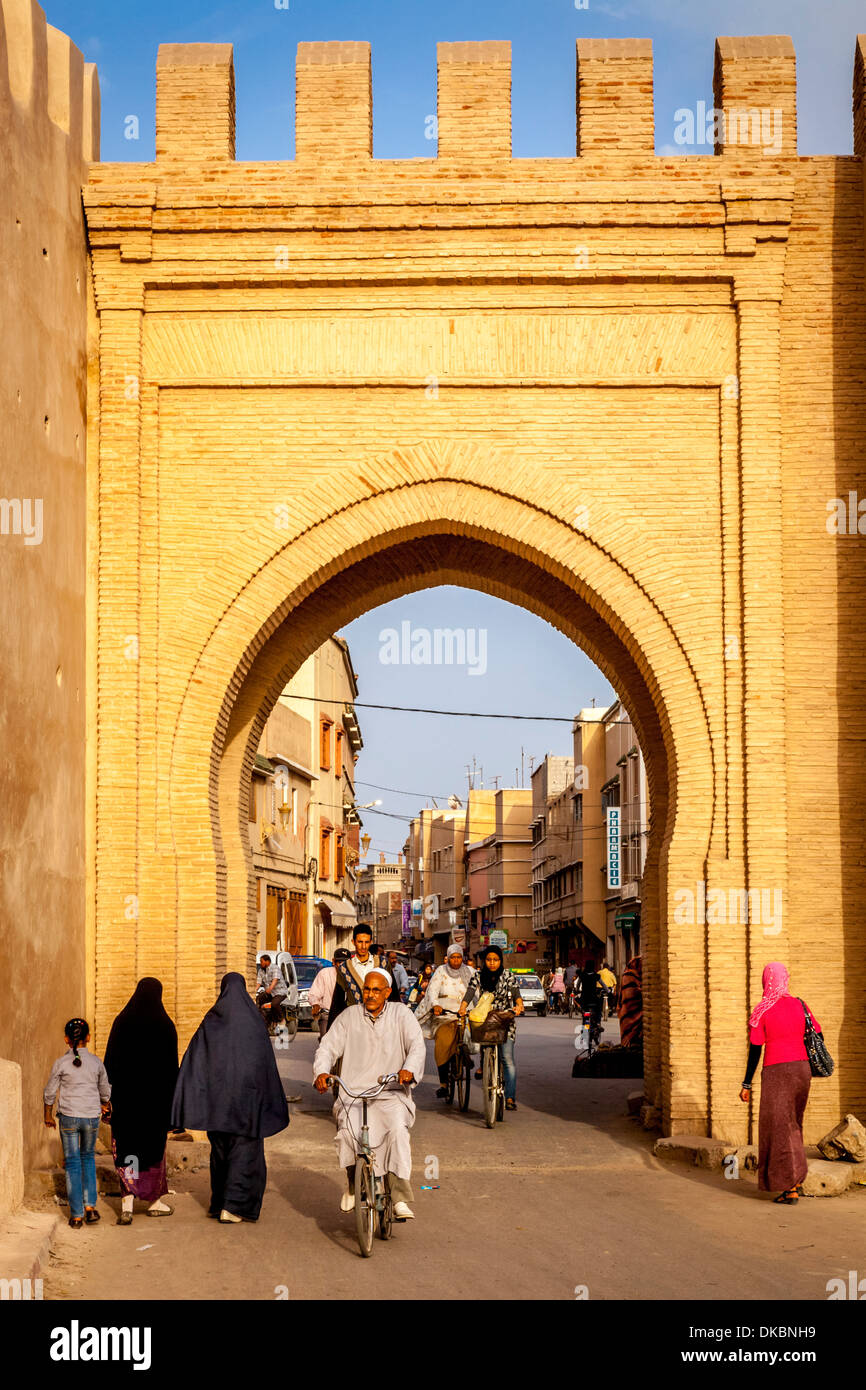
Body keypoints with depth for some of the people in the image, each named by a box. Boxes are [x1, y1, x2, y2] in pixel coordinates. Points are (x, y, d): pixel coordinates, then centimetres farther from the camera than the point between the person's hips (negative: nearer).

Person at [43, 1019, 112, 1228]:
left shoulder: (61, 1063, -7)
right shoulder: (96, 1063, 0)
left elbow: (50, 1093, 0)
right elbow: (105, 1091, 12)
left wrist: (48, 1115, 16)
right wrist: (105, 1108, 32)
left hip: (69, 1117, -2)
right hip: (92, 1117, 2)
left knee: (72, 1163, 5)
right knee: (88, 1158, 20)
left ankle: (76, 1216, 5)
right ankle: (90, 1206, 12)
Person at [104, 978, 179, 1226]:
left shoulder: (121, 1022, -3)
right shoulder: (165, 1025, -7)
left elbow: (110, 1061, -1)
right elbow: (172, 1066, -4)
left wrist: (108, 1094, 6)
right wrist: (173, 1098, 5)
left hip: (126, 1094, 1)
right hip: (156, 1094, -1)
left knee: (125, 1148, 4)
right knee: (154, 1146, 13)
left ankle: (127, 1203, -10)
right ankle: (153, 1201, 22)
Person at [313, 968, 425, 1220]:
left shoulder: (401, 1015, 7)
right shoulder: (349, 1016, 12)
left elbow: (417, 1045, -6)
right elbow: (328, 1046, 6)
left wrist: (409, 1069, -27)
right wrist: (321, 1072, -15)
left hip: (391, 1095, -1)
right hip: (353, 1093, 1)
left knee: (397, 1130, -29)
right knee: (346, 1132, -27)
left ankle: (400, 1199, -27)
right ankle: (354, 1185, -2)